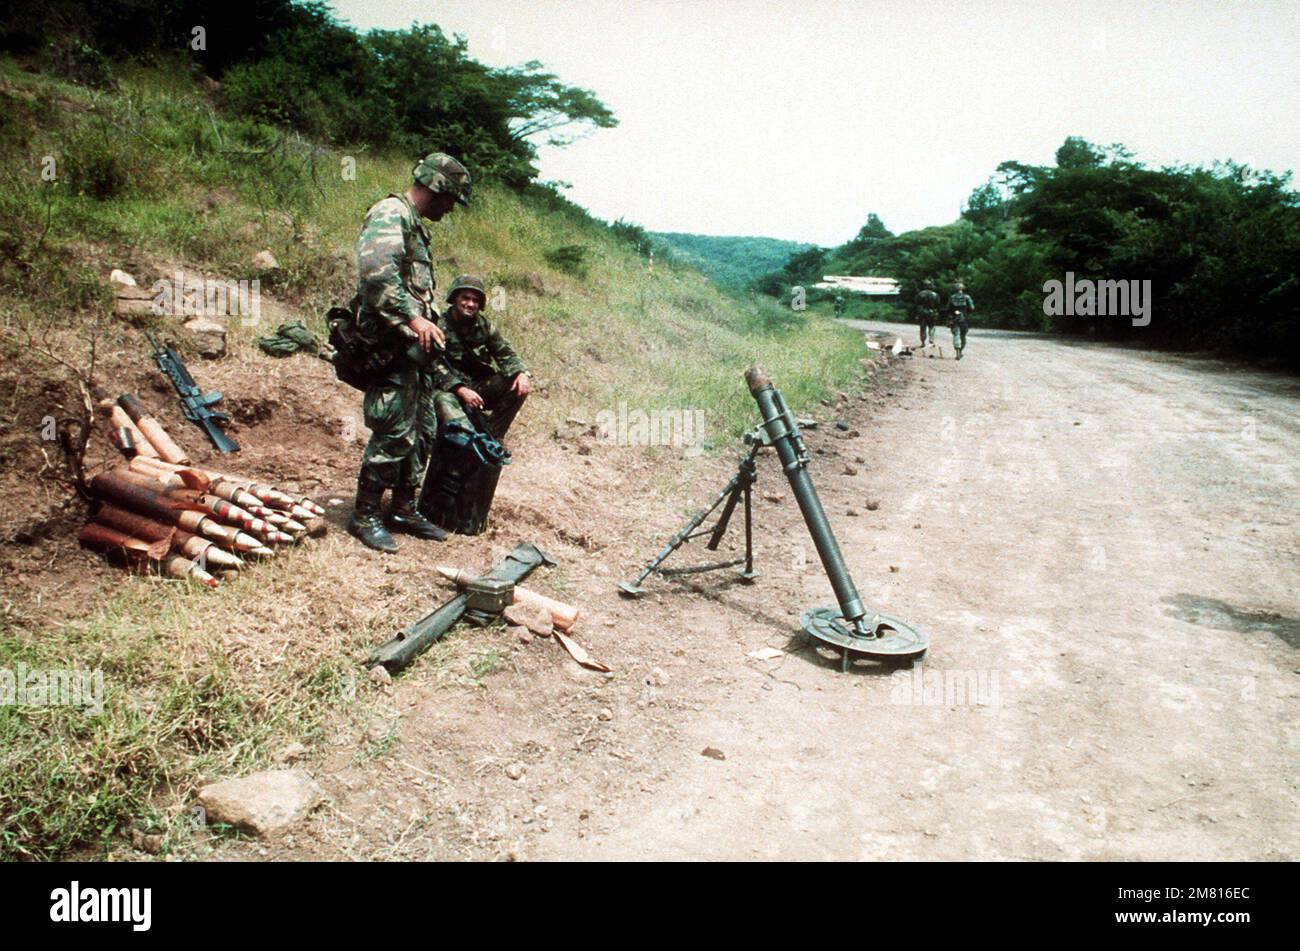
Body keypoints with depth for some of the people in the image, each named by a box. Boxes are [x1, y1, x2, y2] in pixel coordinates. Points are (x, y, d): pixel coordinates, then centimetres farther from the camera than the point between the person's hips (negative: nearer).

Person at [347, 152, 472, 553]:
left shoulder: (414, 226, 23)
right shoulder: (390, 214, -9)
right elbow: (376, 269, -26)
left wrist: (428, 327, 24)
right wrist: (412, 317, -32)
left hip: (415, 346, 11)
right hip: (394, 343, -10)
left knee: (423, 431, 13)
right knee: (395, 434, -10)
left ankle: (404, 510, 22)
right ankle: (364, 516, 1)